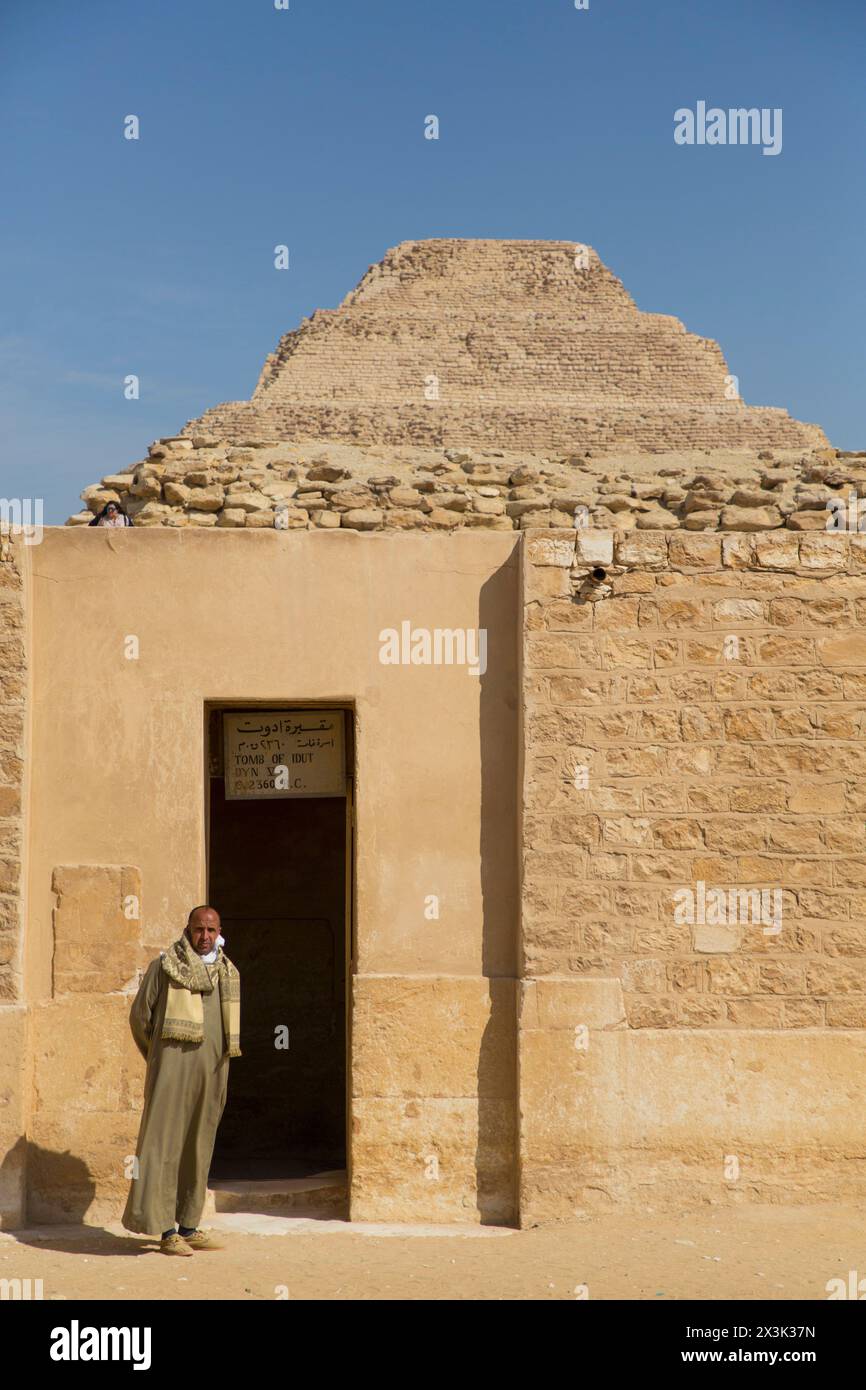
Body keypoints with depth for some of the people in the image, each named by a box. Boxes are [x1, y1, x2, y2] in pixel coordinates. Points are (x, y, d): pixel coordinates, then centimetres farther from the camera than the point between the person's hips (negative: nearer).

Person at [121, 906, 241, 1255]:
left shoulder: (228, 973, 14)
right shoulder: (164, 966, -1)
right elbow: (139, 1016, 3)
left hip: (212, 1070, 6)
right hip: (174, 1065, -5)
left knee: (199, 1149, 8)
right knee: (165, 1143, -8)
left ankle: (189, 1226, 15)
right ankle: (166, 1230, -8)